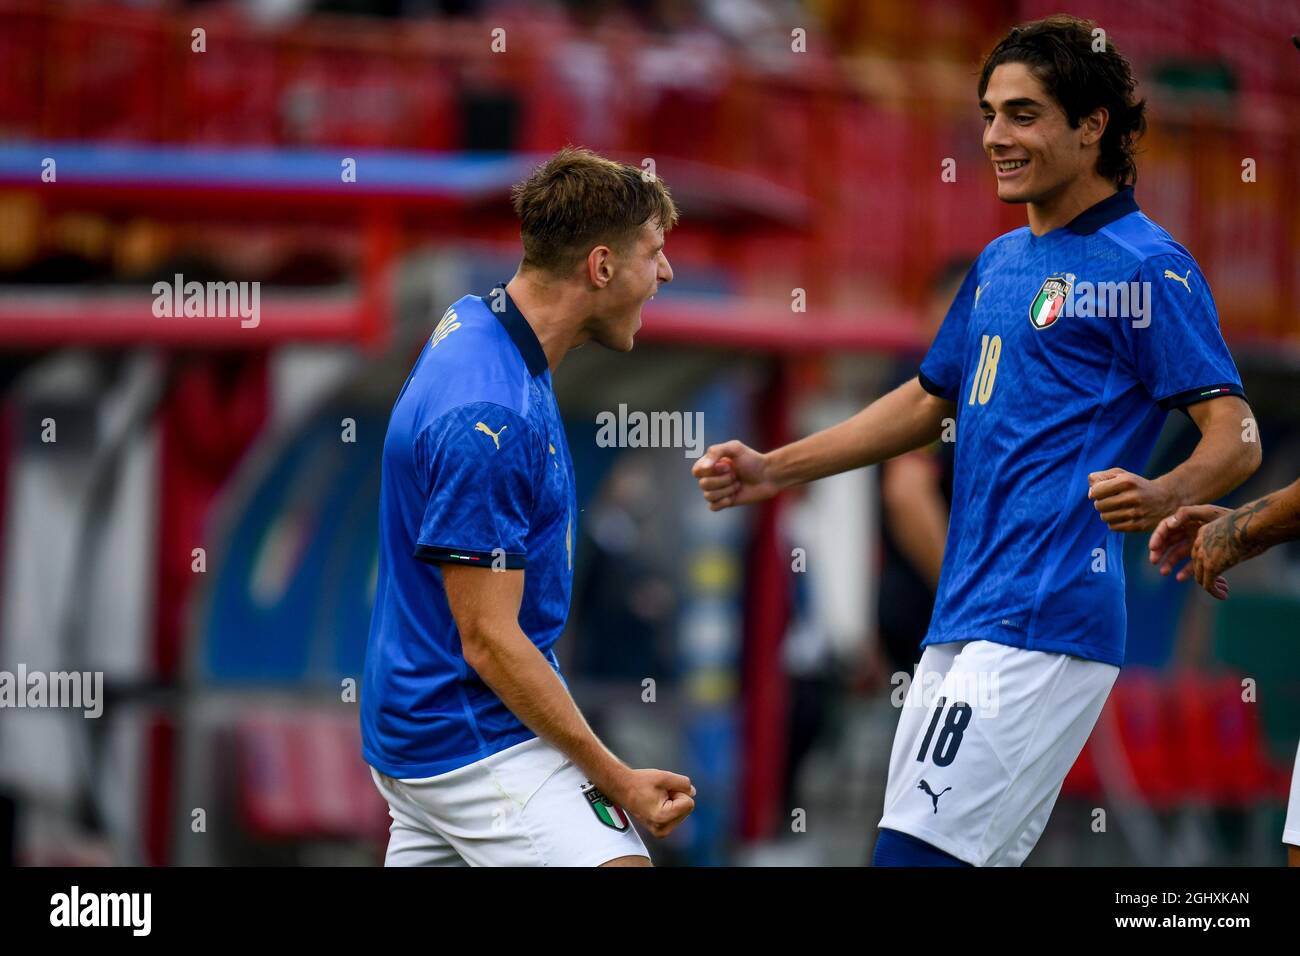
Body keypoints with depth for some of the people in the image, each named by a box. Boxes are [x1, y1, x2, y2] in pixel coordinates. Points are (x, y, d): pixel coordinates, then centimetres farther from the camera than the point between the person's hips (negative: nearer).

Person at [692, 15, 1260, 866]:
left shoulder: (1147, 267, -8)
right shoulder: (1002, 262, 19)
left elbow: (1235, 439, -13)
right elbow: (930, 403, 31)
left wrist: (1165, 497, -34)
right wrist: (775, 470, 26)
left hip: (1044, 628, -9)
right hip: (964, 624, 9)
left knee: (914, 854, -18)